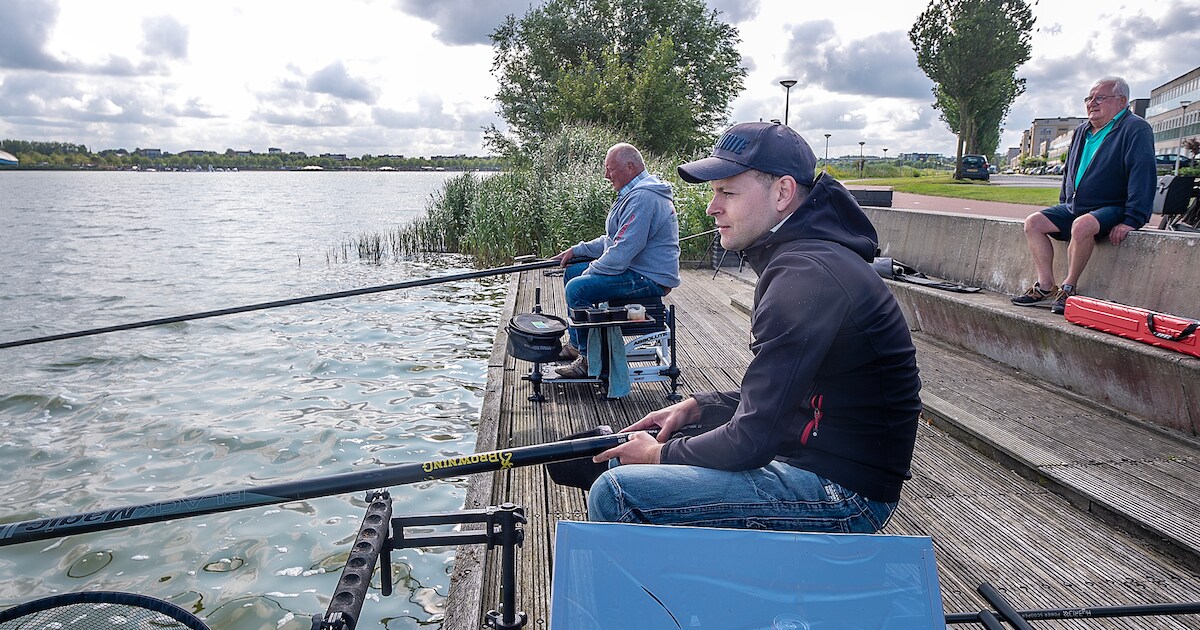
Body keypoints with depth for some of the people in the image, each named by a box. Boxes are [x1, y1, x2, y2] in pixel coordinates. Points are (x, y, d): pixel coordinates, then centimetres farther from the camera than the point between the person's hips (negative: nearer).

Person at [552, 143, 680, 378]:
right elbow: (615, 239, 22)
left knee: (577, 288, -23)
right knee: (572, 272, 16)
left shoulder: (642, 197, -21)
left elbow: (622, 251, -26)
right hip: (640, 270, 12)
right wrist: (577, 250, 14)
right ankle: (576, 344, 23)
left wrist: (590, 271, -13)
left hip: (649, 279, -12)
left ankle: (590, 360, -9)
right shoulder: (635, 192, 15)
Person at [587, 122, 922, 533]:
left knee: (615, 495, -21)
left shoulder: (805, 275, -23)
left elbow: (751, 442, -24)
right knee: (626, 456, 16)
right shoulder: (808, 256, 11)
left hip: (843, 493, -10)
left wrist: (661, 454, -8)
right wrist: (698, 407, 6)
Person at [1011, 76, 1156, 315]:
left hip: (1112, 209, -8)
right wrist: (1063, 206, 17)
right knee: (1033, 222, -11)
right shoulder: (1082, 131, 17)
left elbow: (1143, 175, -18)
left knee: (1082, 225, -38)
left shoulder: (1135, 129, -8)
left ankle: (1068, 288, -23)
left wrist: (1132, 220, -25)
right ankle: (1046, 288, -13)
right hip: (1073, 207, 8)